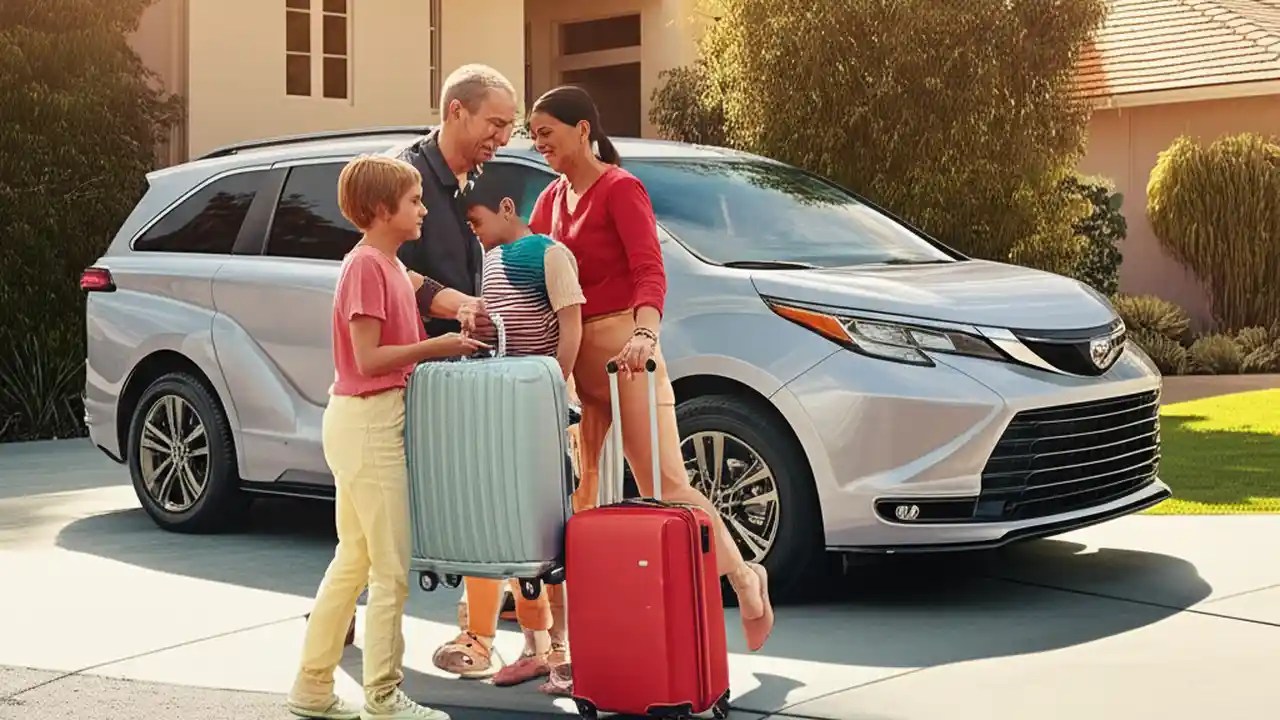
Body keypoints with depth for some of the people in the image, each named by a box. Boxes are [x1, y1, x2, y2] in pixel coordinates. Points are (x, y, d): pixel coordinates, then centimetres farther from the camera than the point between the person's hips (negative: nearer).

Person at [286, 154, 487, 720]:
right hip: (368, 422, -10)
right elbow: (370, 358, -19)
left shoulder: (390, 266, 15)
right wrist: (436, 346, -14)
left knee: (354, 561, 16)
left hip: (368, 422, 10)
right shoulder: (367, 265, -15)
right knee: (390, 569, -4)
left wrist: (445, 346, 3)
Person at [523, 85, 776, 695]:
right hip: (570, 353, 7)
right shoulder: (551, 198, 14)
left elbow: (650, 271, -20)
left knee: (663, 484, -9)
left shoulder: (620, 189, -9)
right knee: (576, 491, 7)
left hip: (623, 350, -7)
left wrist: (644, 335, -37)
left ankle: (743, 578, 10)